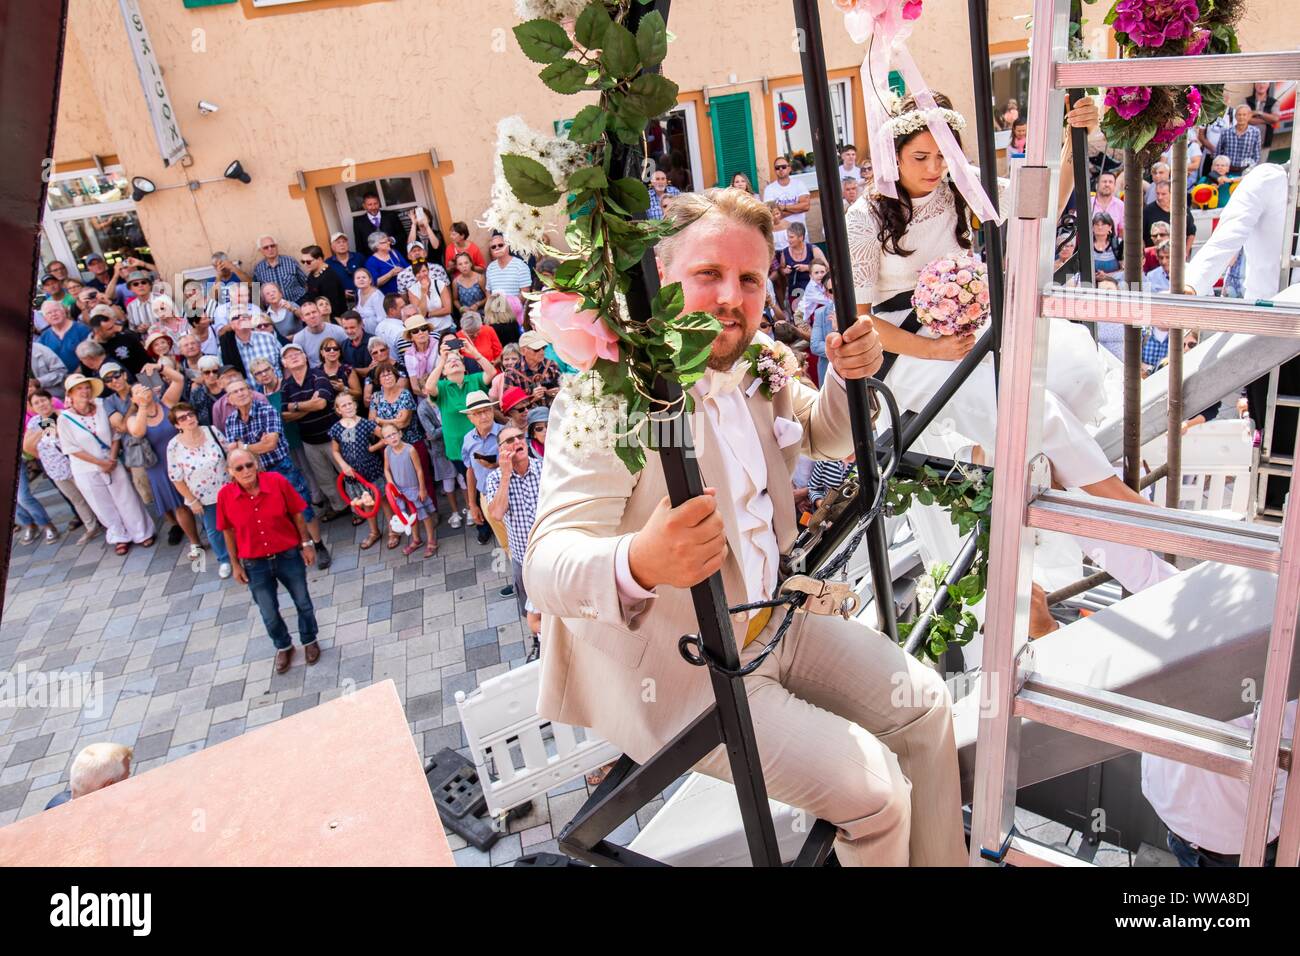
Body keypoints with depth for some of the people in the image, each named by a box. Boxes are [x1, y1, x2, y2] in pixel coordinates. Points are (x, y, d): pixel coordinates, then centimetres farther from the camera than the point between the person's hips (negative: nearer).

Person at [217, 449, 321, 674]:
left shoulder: (277, 481, -19)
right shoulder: (225, 495, -16)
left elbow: (297, 514, -6)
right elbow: (228, 532, -2)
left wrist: (306, 543, -4)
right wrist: (235, 564, 3)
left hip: (289, 556, 0)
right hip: (255, 564, 1)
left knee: (303, 603, 19)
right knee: (269, 614, 17)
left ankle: (309, 640, 47)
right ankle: (283, 647, 46)